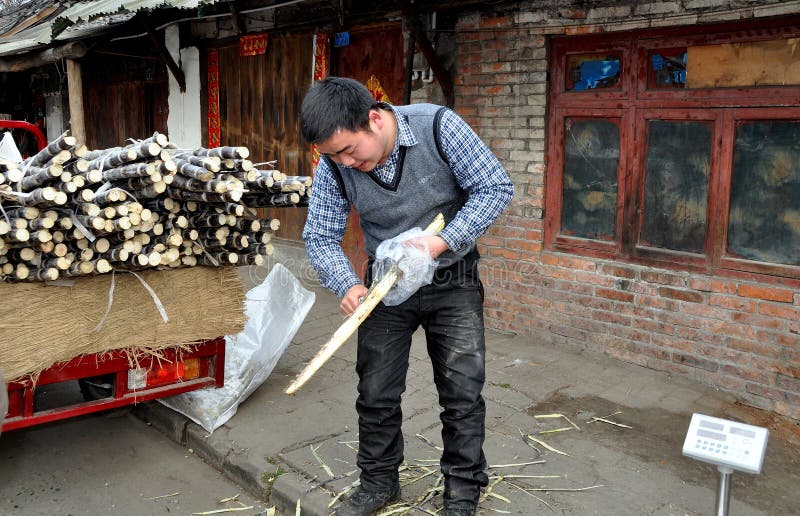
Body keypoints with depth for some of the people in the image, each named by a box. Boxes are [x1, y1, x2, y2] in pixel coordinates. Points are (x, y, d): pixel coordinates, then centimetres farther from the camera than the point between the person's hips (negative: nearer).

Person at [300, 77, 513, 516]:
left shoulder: (438, 126, -23)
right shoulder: (334, 166, -15)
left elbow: (496, 187, -17)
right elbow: (320, 237, -8)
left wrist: (443, 241, -27)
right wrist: (348, 285, -27)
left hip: (453, 281, -2)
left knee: (462, 392, 2)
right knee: (375, 390, 9)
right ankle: (379, 480, 31)